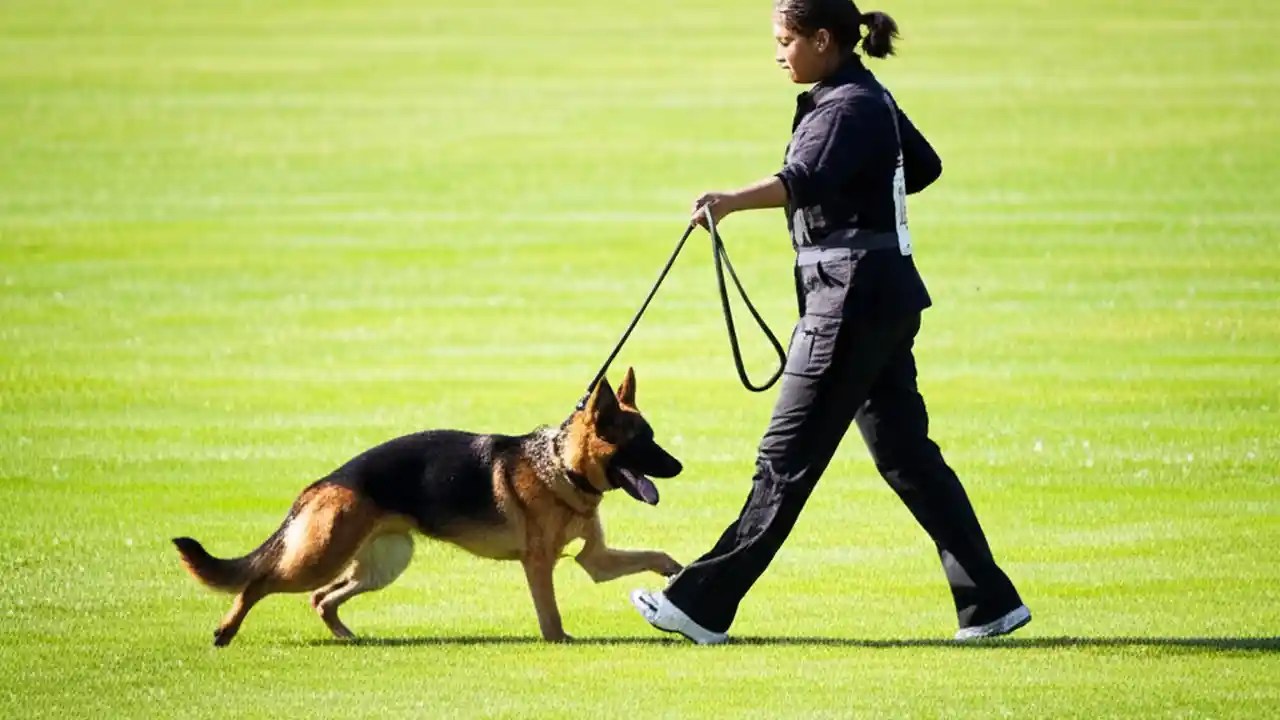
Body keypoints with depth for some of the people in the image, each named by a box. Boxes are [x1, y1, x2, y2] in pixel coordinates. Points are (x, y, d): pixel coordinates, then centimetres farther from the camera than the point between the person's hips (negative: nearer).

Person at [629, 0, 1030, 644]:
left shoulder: (846, 107, -15)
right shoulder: (873, 99, 16)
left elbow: (807, 179, -34)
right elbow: (925, 166, 31)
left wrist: (733, 201, -46)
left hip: (851, 296, -10)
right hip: (886, 298, 10)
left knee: (788, 457, -6)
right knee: (904, 452, 12)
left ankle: (704, 605, -3)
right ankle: (991, 602, 11)